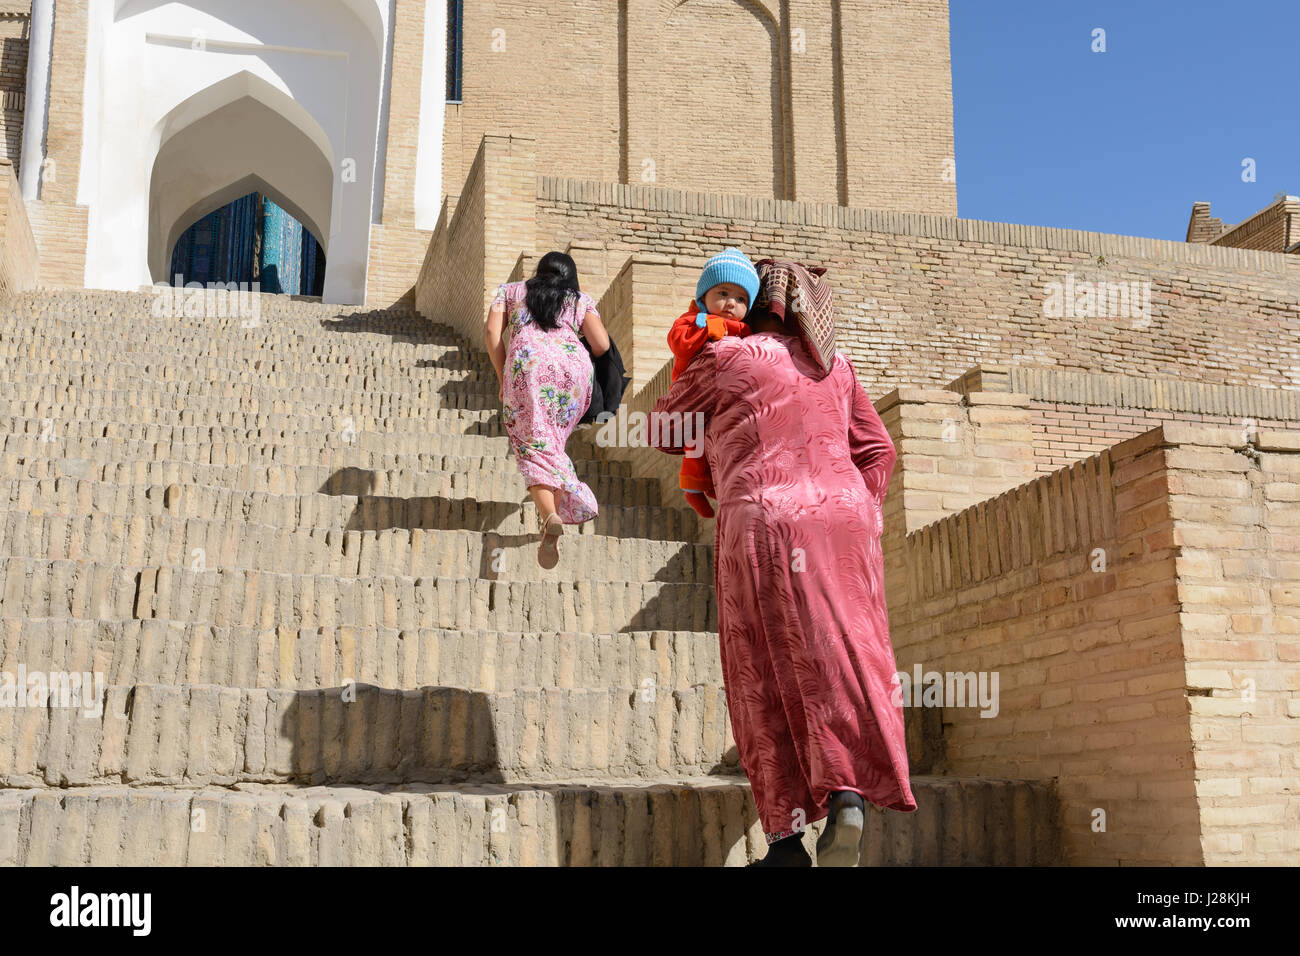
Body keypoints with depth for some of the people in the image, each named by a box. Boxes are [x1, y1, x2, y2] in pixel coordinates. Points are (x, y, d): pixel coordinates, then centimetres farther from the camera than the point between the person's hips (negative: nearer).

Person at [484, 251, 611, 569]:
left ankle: (550, 515, -32)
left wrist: (503, 378, 17)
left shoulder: (511, 290, 27)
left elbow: (492, 333, 12)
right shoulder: (581, 299, 26)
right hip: (573, 363, 2)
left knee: (534, 446, -9)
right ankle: (558, 507, 7)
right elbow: (602, 344, 12)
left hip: (527, 362, -2)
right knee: (554, 442, 18)